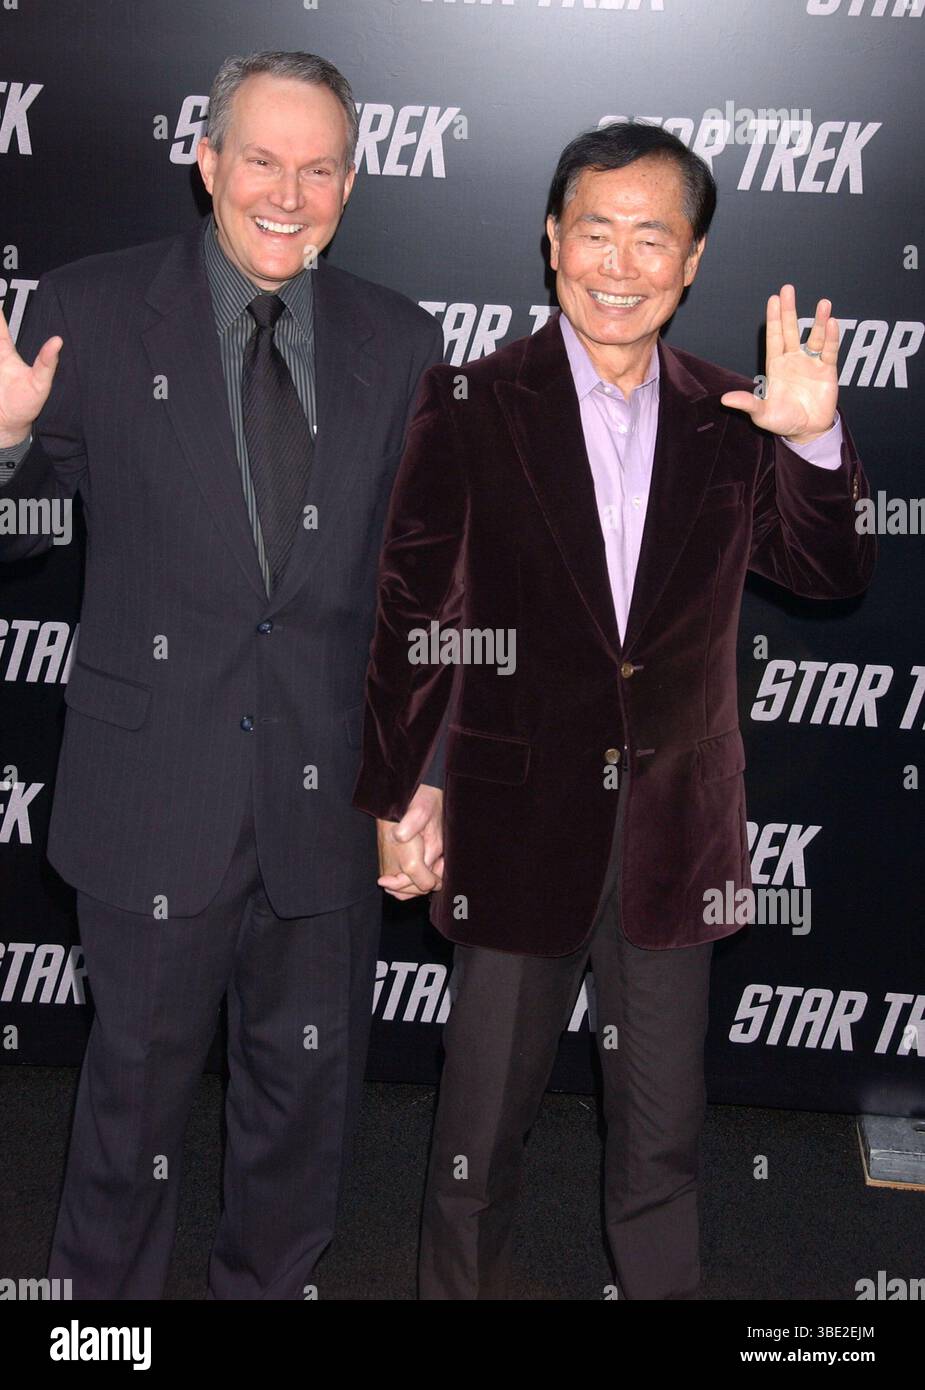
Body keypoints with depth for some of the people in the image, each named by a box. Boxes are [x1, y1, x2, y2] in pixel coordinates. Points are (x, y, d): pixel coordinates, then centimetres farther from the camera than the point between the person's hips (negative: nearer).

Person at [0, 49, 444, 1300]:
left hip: (328, 786, 3)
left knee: (307, 1075, 19)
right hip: (157, 785, -2)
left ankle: (268, 1279, 44)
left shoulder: (397, 344, 2)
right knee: (140, 1070, 16)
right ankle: (103, 1287, 41)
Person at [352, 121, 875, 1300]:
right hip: (520, 826, -2)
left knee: (663, 1137, 17)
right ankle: (458, 1286, 38)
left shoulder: (731, 419, 3)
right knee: (481, 1130, 15)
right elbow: (411, 611, -5)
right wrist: (394, 800, -5)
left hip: (674, 835, 2)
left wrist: (816, 439, -18)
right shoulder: (471, 402, -5)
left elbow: (829, 577, -1)